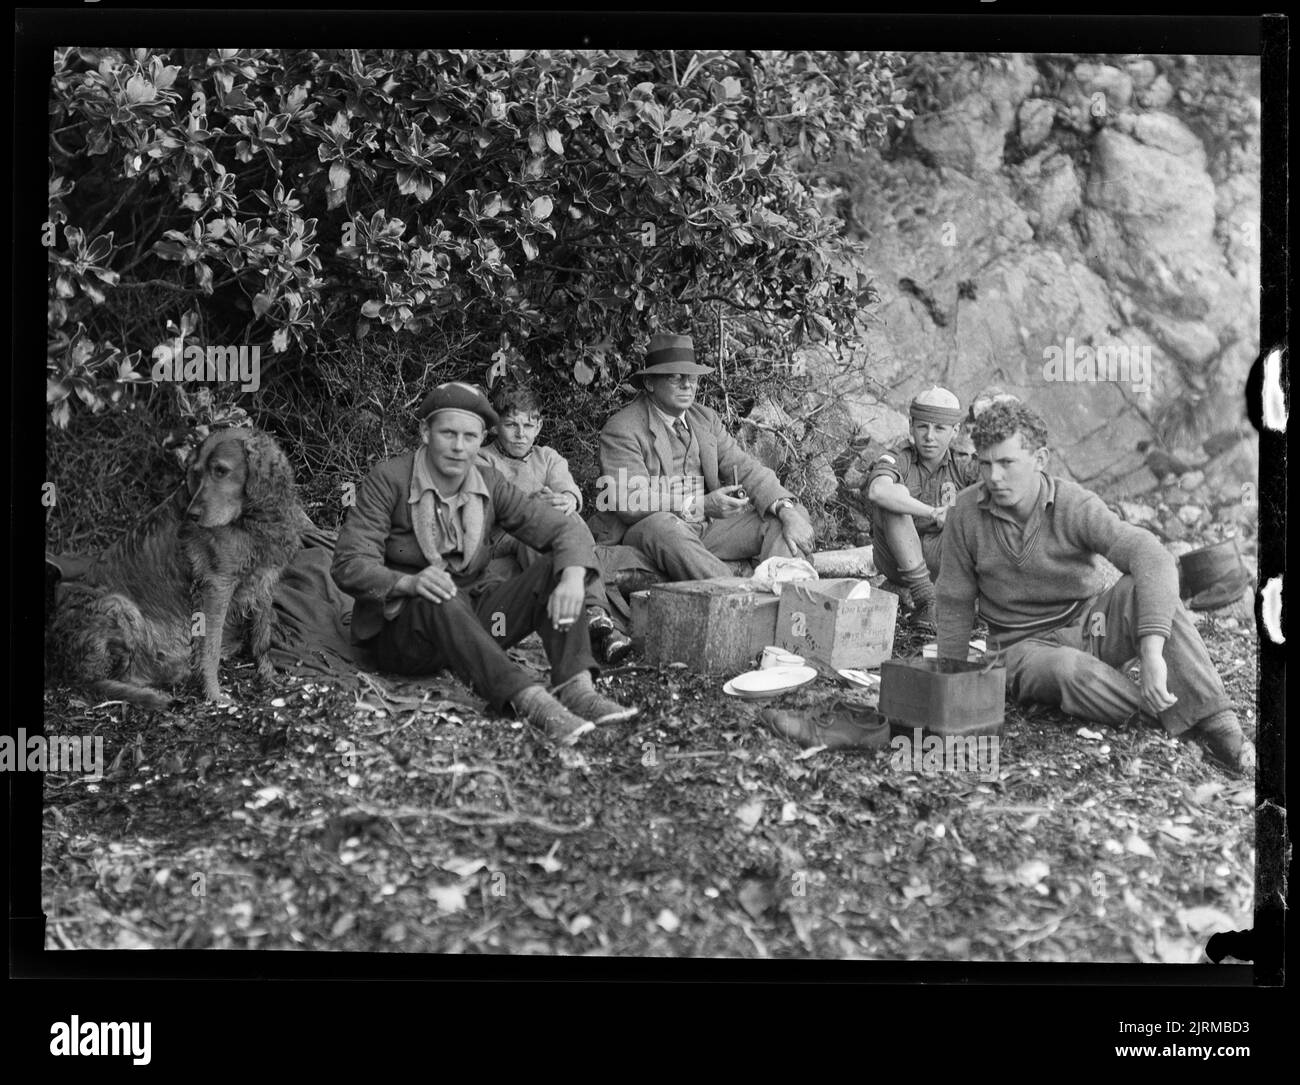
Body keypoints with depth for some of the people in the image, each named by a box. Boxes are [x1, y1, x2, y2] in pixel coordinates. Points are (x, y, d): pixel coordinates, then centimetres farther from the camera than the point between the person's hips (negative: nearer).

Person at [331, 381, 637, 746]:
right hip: (403, 629, -5)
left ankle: (577, 687, -34)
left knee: (555, 569, -14)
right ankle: (531, 701, -52)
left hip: (471, 617, 5)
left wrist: (573, 579, -26)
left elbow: (566, 528, -3)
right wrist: (408, 583, -37)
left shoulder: (489, 484, 3)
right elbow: (349, 564, -16)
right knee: (437, 599, -38)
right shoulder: (388, 480, -9)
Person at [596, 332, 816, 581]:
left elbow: (746, 469, 6)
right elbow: (630, 502, -16)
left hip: (711, 528, 6)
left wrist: (787, 510, -13)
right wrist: (703, 505, -24)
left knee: (794, 514, -9)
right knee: (661, 525, -40)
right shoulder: (621, 429, -5)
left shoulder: (705, 418, 16)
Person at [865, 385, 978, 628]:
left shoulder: (961, 464, -1)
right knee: (897, 493, -27)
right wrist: (933, 513, -44)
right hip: (898, 560, -2)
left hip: (941, 554, 2)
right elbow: (877, 491, -37)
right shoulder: (898, 459, -13)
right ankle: (923, 594, -28)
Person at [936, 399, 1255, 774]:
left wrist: (1151, 652, -45)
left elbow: (1153, 559, -32)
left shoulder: (1076, 506, -17)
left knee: (1145, 589, -30)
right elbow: (955, 605, 2)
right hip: (1025, 647, 0)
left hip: (1088, 626, 0)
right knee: (1068, 670, -37)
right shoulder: (966, 513, -9)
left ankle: (1219, 726, -33)